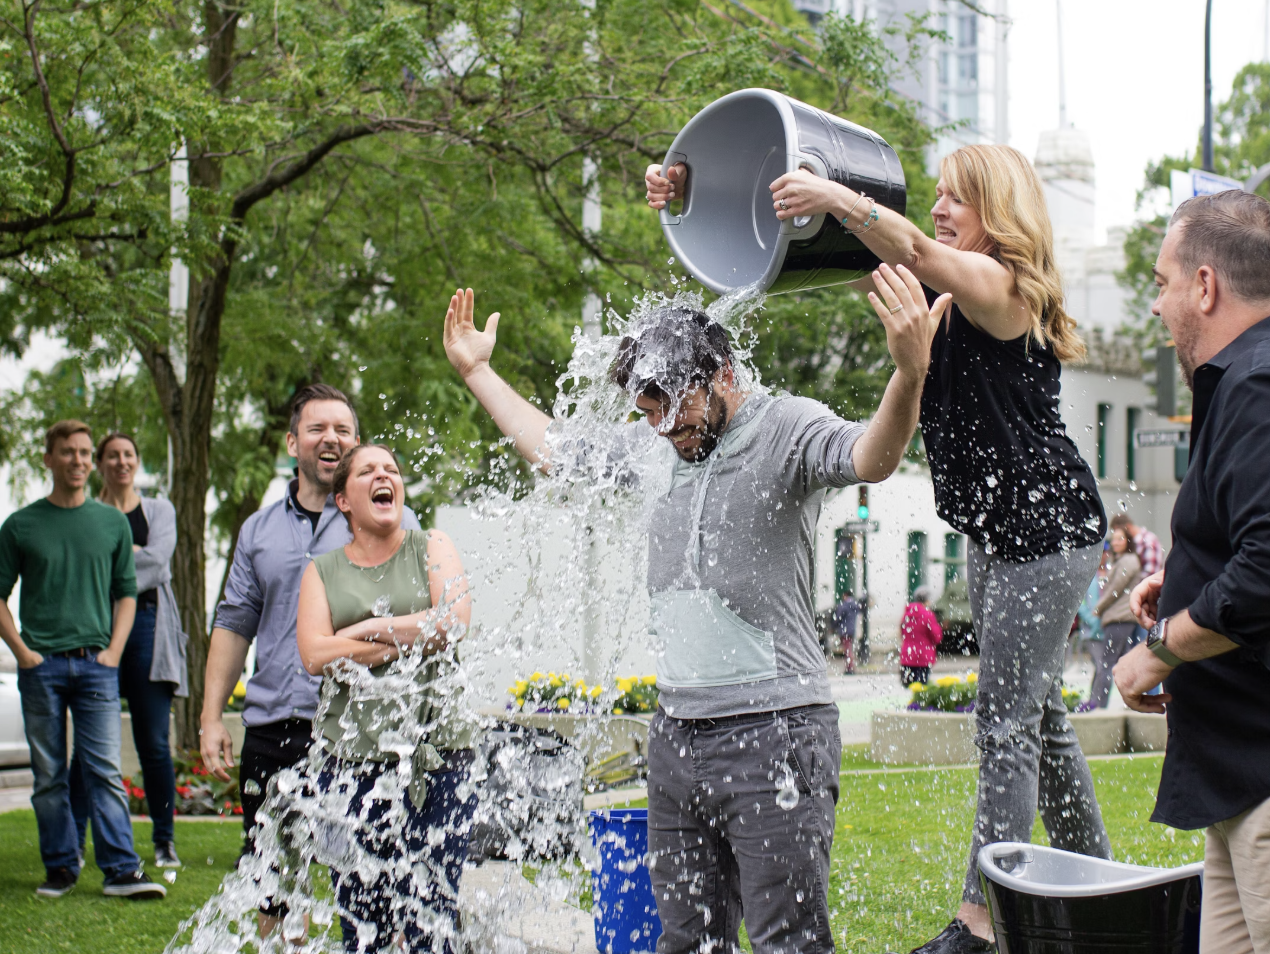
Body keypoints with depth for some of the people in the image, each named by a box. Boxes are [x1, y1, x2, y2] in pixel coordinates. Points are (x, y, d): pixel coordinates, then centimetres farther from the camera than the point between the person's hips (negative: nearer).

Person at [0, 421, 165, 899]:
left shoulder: (112, 522, 10)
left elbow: (126, 592, 14)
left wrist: (113, 650, 2)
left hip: (96, 664, 0)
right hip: (41, 666, 0)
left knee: (105, 770, -5)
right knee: (49, 775, 4)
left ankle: (121, 869, -6)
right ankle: (60, 867, 12)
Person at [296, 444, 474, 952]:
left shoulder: (431, 548, 11)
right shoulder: (322, 570, 13)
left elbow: (454, 621, -7)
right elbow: (315, 655, -4)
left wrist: (366, 630, -4)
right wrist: (412, 640, -6)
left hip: (438, 752, -1)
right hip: (354, 755, 1)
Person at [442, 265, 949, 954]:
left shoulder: (788, 427, -8)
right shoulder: (653, 443, 12)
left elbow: (871, 458, -28)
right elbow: (556, 453, 29)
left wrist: (910, 370, -47)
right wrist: (477, 371, 32)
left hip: (773, 733, -7)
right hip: (676, 733, 7)